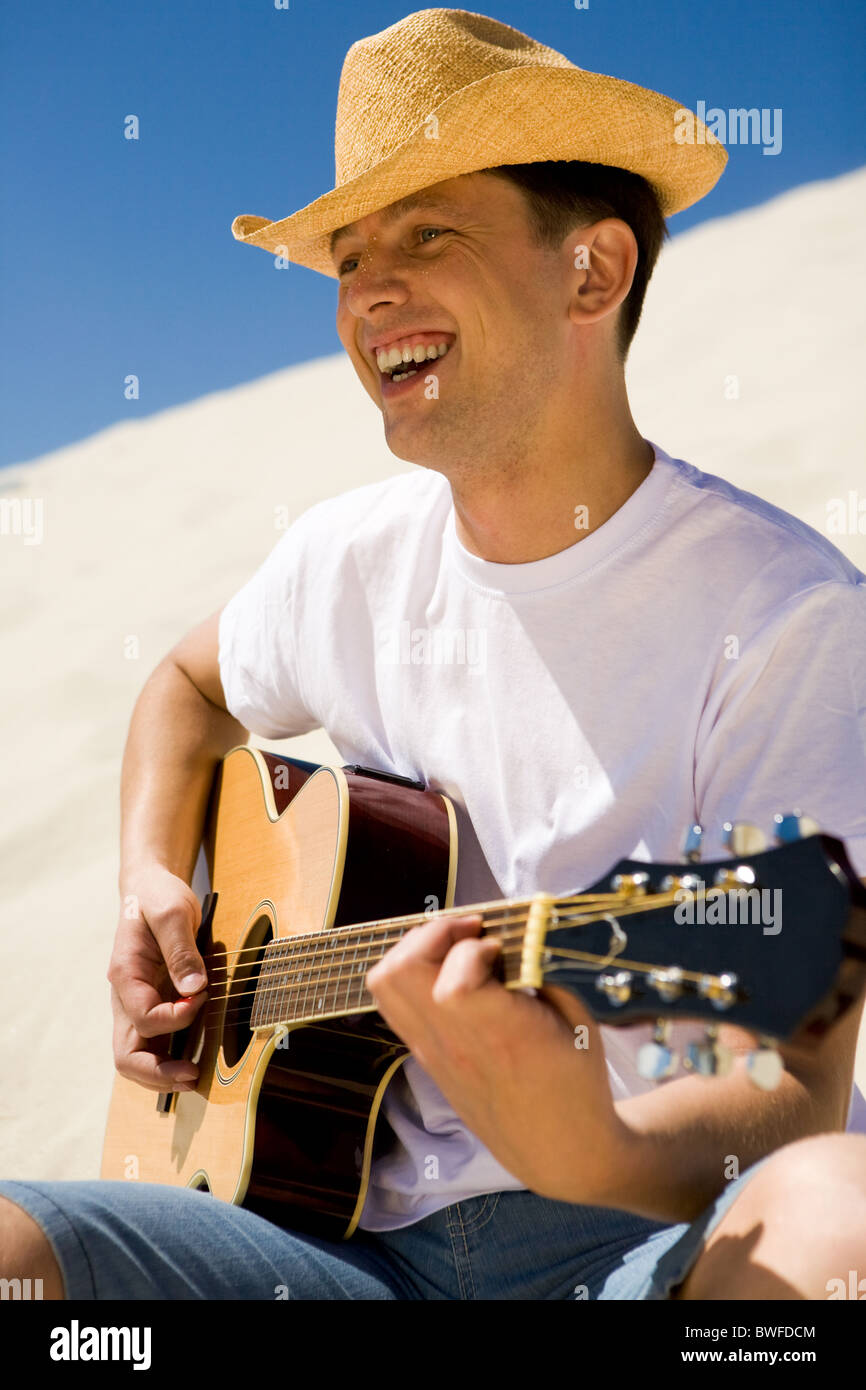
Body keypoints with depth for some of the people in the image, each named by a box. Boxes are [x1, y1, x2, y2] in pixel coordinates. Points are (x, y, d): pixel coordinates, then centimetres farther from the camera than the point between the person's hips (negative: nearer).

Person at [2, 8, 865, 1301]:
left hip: (651, 1230, -3)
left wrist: (597, 1153, -38)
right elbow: (190, 686, 30)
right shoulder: (347, 558, 7)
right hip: (362, 1229, 4)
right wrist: (152, 883, 11)